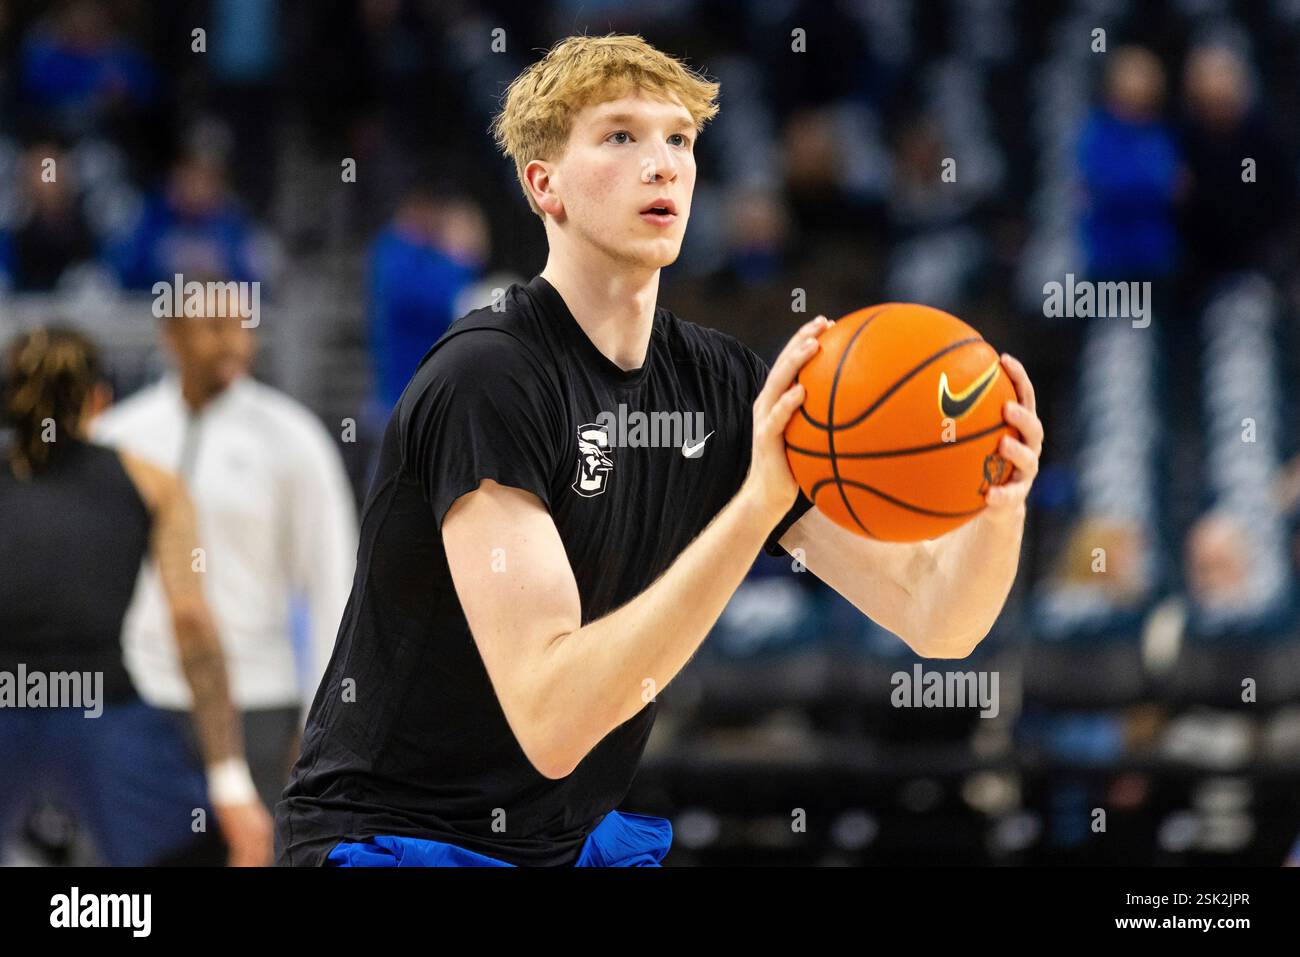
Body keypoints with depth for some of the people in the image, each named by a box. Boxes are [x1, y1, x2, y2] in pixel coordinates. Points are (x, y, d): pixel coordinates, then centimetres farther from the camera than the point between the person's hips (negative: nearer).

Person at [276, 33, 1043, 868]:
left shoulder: (722, 384, 1)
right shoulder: (485, 380, -20)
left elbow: (932, 620, -3)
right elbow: (549, 720, -30)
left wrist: (999, 504, -25)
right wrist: (755, 503, -36)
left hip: (590, 833, 6)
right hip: (400, 834, -6)